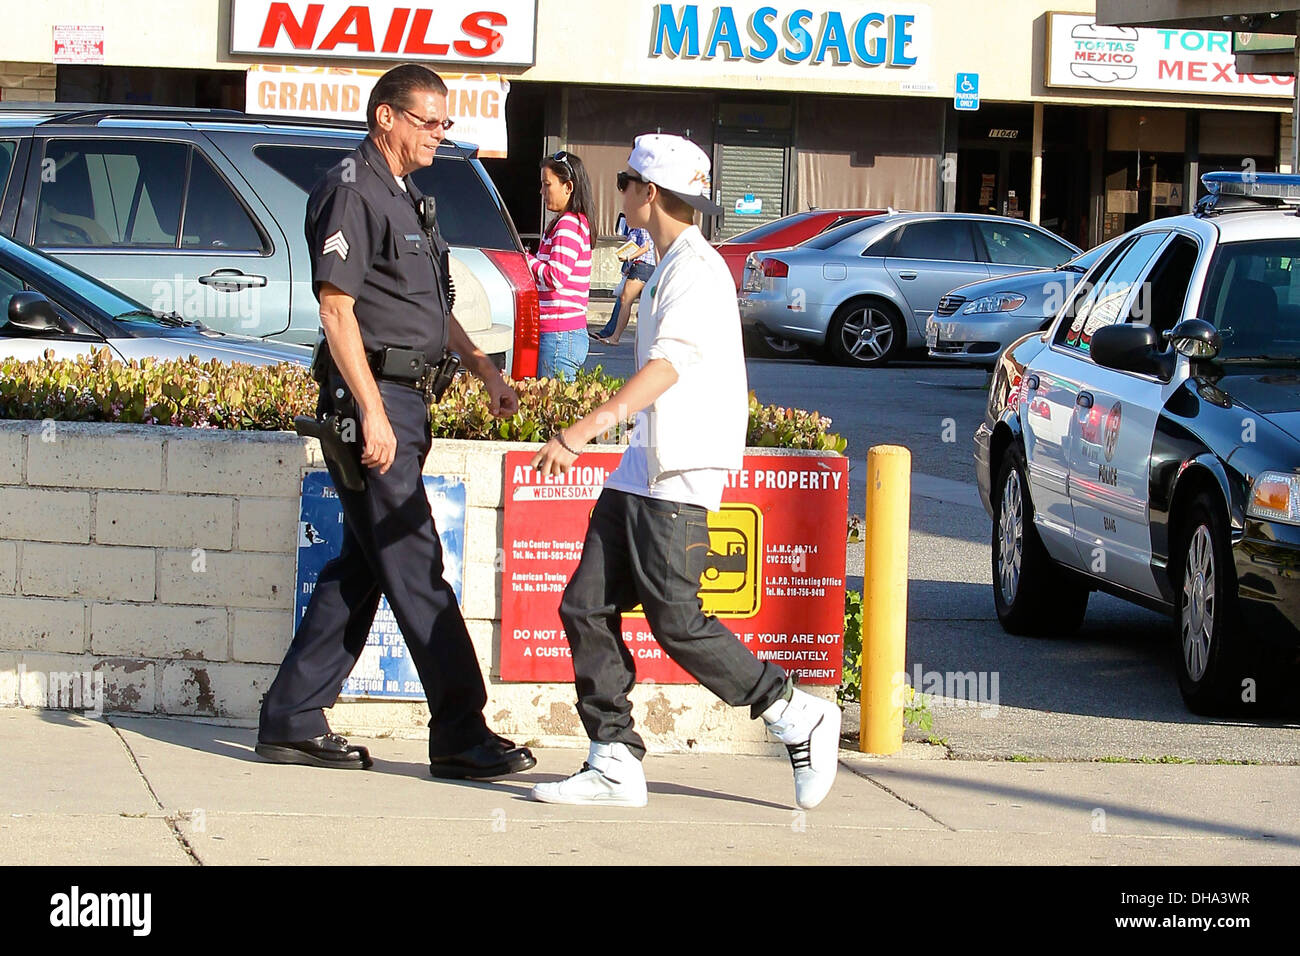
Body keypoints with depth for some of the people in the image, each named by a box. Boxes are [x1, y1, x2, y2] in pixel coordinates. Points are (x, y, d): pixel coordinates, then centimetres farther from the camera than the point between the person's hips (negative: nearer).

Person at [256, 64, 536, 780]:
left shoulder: (405, 197, 20)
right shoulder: (352, 190, -11)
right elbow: (336, 305, -18)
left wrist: (487, 373, 23)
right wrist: (372, 413, -23)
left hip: (404, 398, 10)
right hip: (370, 397, -10)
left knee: (361, 566, 10)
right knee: (415, 568, -8)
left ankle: (292, 722, 14)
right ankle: (460, 736, -7)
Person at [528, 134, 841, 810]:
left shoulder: (697, 268, -12)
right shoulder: (668, 268, 21)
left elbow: (669, 365, -25)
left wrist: (584, 429, -35)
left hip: (680, 476, -10)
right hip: (641, 470, 10)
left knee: (677, 623, -9)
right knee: (586, 608, 1)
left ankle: (799, 719, 4)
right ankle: (615, 763, 3)